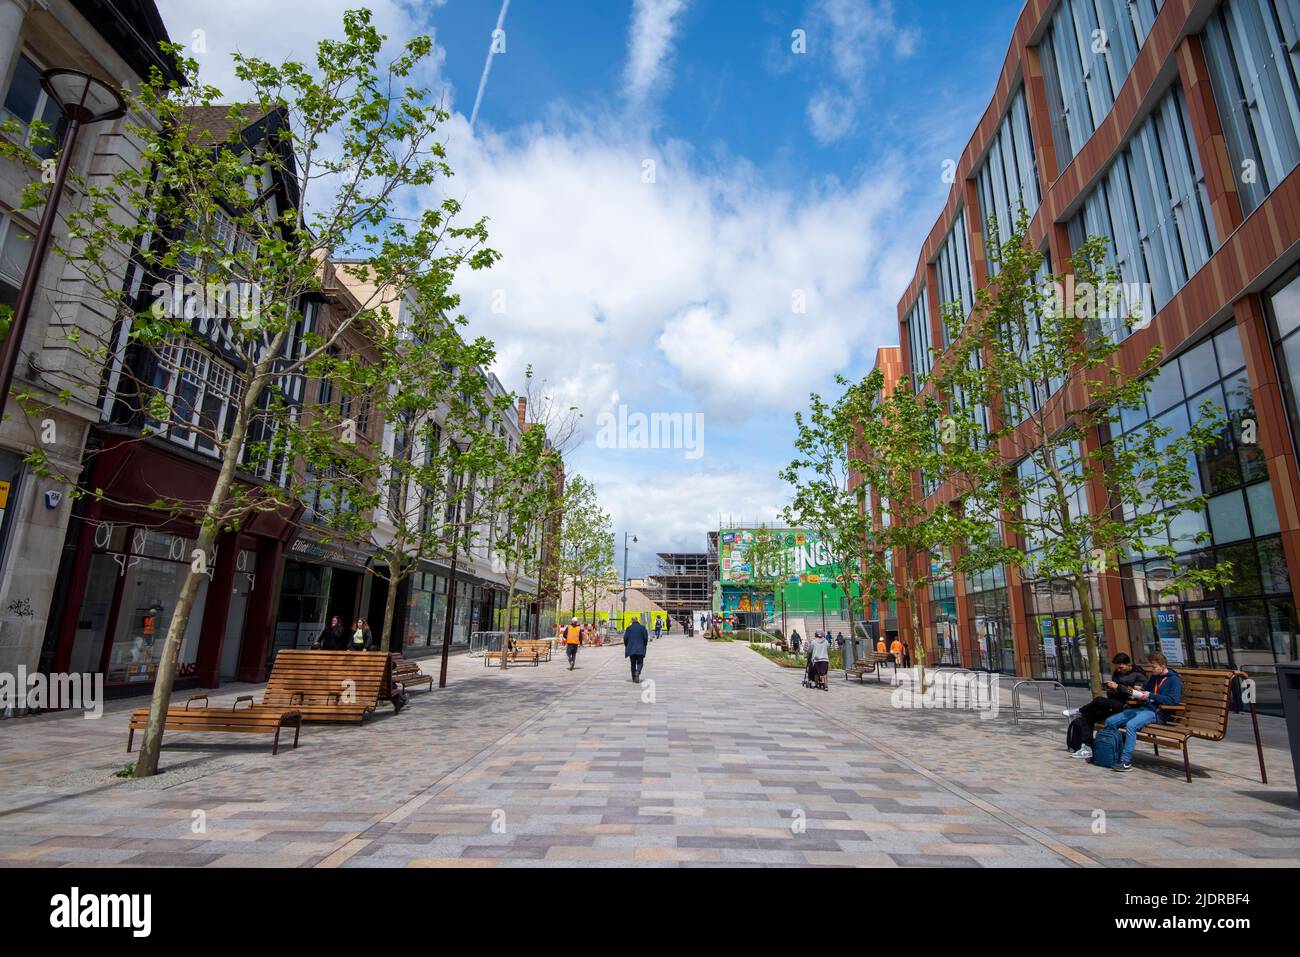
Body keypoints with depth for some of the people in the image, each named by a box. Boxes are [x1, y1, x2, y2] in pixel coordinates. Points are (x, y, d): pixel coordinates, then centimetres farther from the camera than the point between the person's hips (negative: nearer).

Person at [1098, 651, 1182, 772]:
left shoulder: (1174, 679, -4)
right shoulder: (1153, 677, 21)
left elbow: (1174, 700, -17)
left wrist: (1150, 696, -16)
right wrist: (1139, 693, 12)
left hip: (1156, 712, -9)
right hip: (1143, 708, 9)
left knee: (1131, 725, -34)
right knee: (1110, 722, -4)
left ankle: (1126, 762, -28)